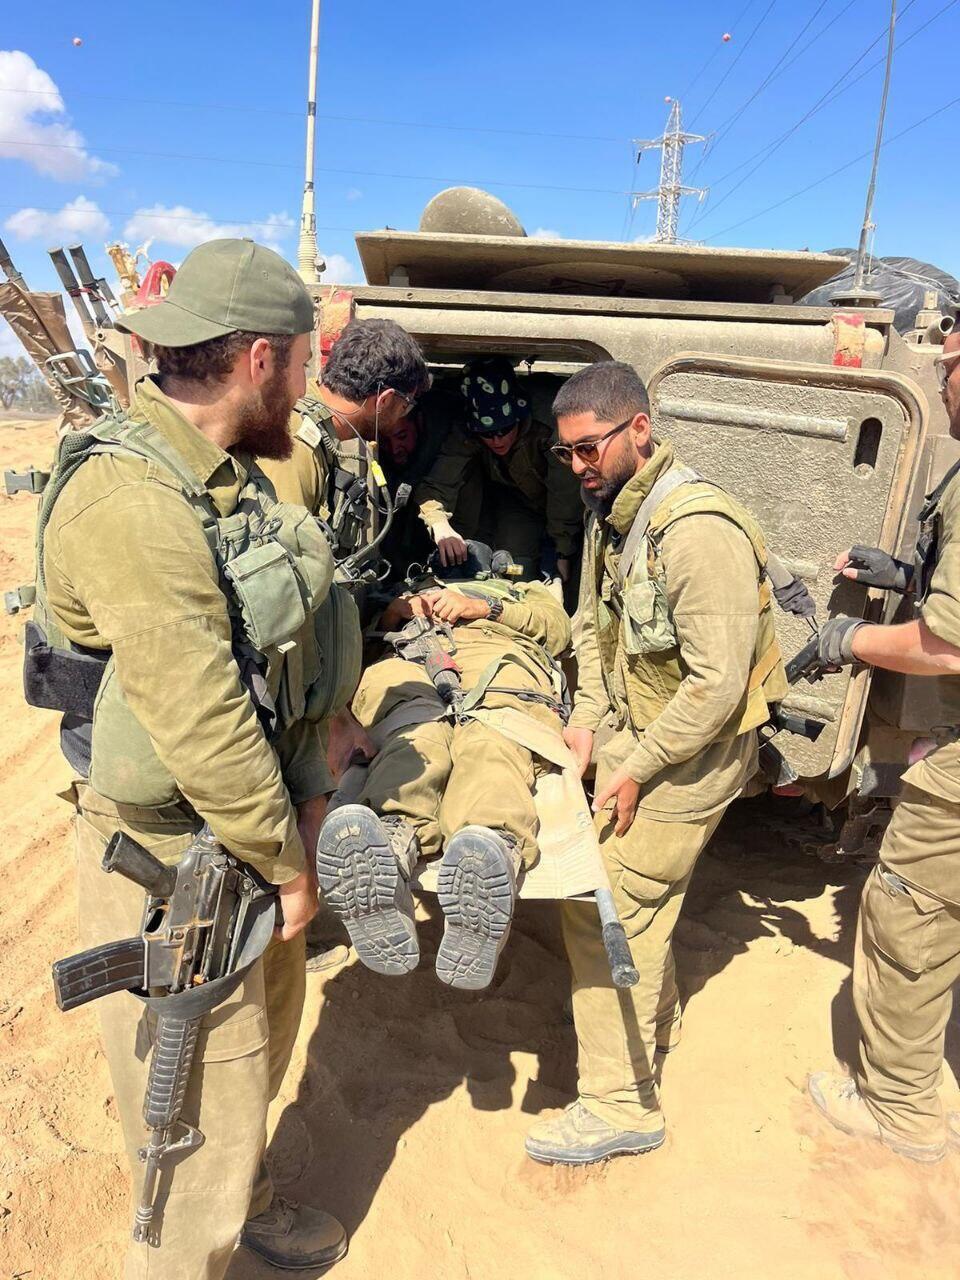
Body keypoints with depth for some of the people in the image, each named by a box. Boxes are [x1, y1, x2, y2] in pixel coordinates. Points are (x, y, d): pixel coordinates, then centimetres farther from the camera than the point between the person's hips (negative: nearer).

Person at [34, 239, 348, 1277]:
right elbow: (197, 719, -26)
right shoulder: (129, 498, -27)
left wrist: (308, 800, 3)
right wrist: (285, 865, -14)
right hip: (174, 856, -9)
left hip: (253, 817, 10)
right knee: (200, 1096, 10)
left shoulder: (227, 474, 4)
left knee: (265, 1032, 28)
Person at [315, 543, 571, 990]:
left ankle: (494, 850, -70)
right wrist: (394, 614, 15)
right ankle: (390, 842, -68)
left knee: (490, 750, -39)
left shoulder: (518, 590, 48)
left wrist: (486, 607, 11)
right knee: (417, 740, -38)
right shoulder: (409, 598, 50)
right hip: (412, 678, 1)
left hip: (504, 679, -1)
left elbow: (557, 625, 25)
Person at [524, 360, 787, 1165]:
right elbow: (595, 626, 14)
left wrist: (637, 768, -20)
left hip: (690, 753, -9)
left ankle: (621, 1106, 12)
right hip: (637, 732, 9)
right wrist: (588, 720, 4)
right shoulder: (612, 515, 4)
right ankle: (654, 1018, 48)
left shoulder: (698, 530, -26)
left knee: (605, 912, -5)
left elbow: (719, 681, -28)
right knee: (642, 892, 23)